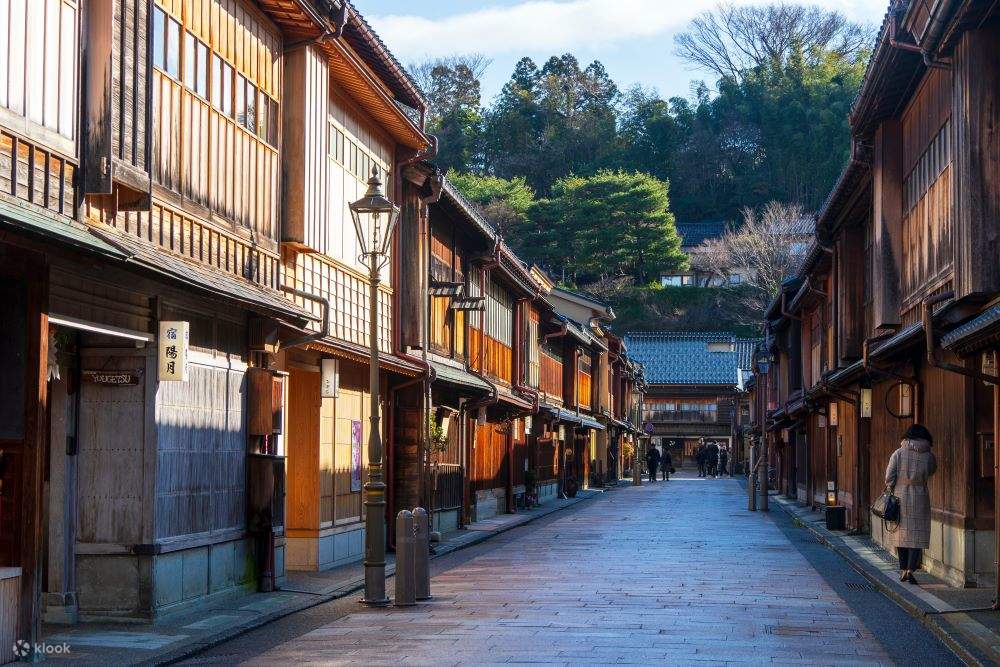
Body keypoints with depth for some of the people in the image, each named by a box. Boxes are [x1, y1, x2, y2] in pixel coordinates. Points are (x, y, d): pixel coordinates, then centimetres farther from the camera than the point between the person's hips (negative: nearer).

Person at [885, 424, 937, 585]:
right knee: (917, 534, 2)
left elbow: (889, 476, -8)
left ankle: (903, 570, 15)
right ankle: (910, 569, -12)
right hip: (920, 497, -1)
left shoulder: (898, 454, -4)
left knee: (901, 533, 12)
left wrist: (891, 490, 7)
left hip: (900, 495, 1)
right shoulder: (928, 455, -3)